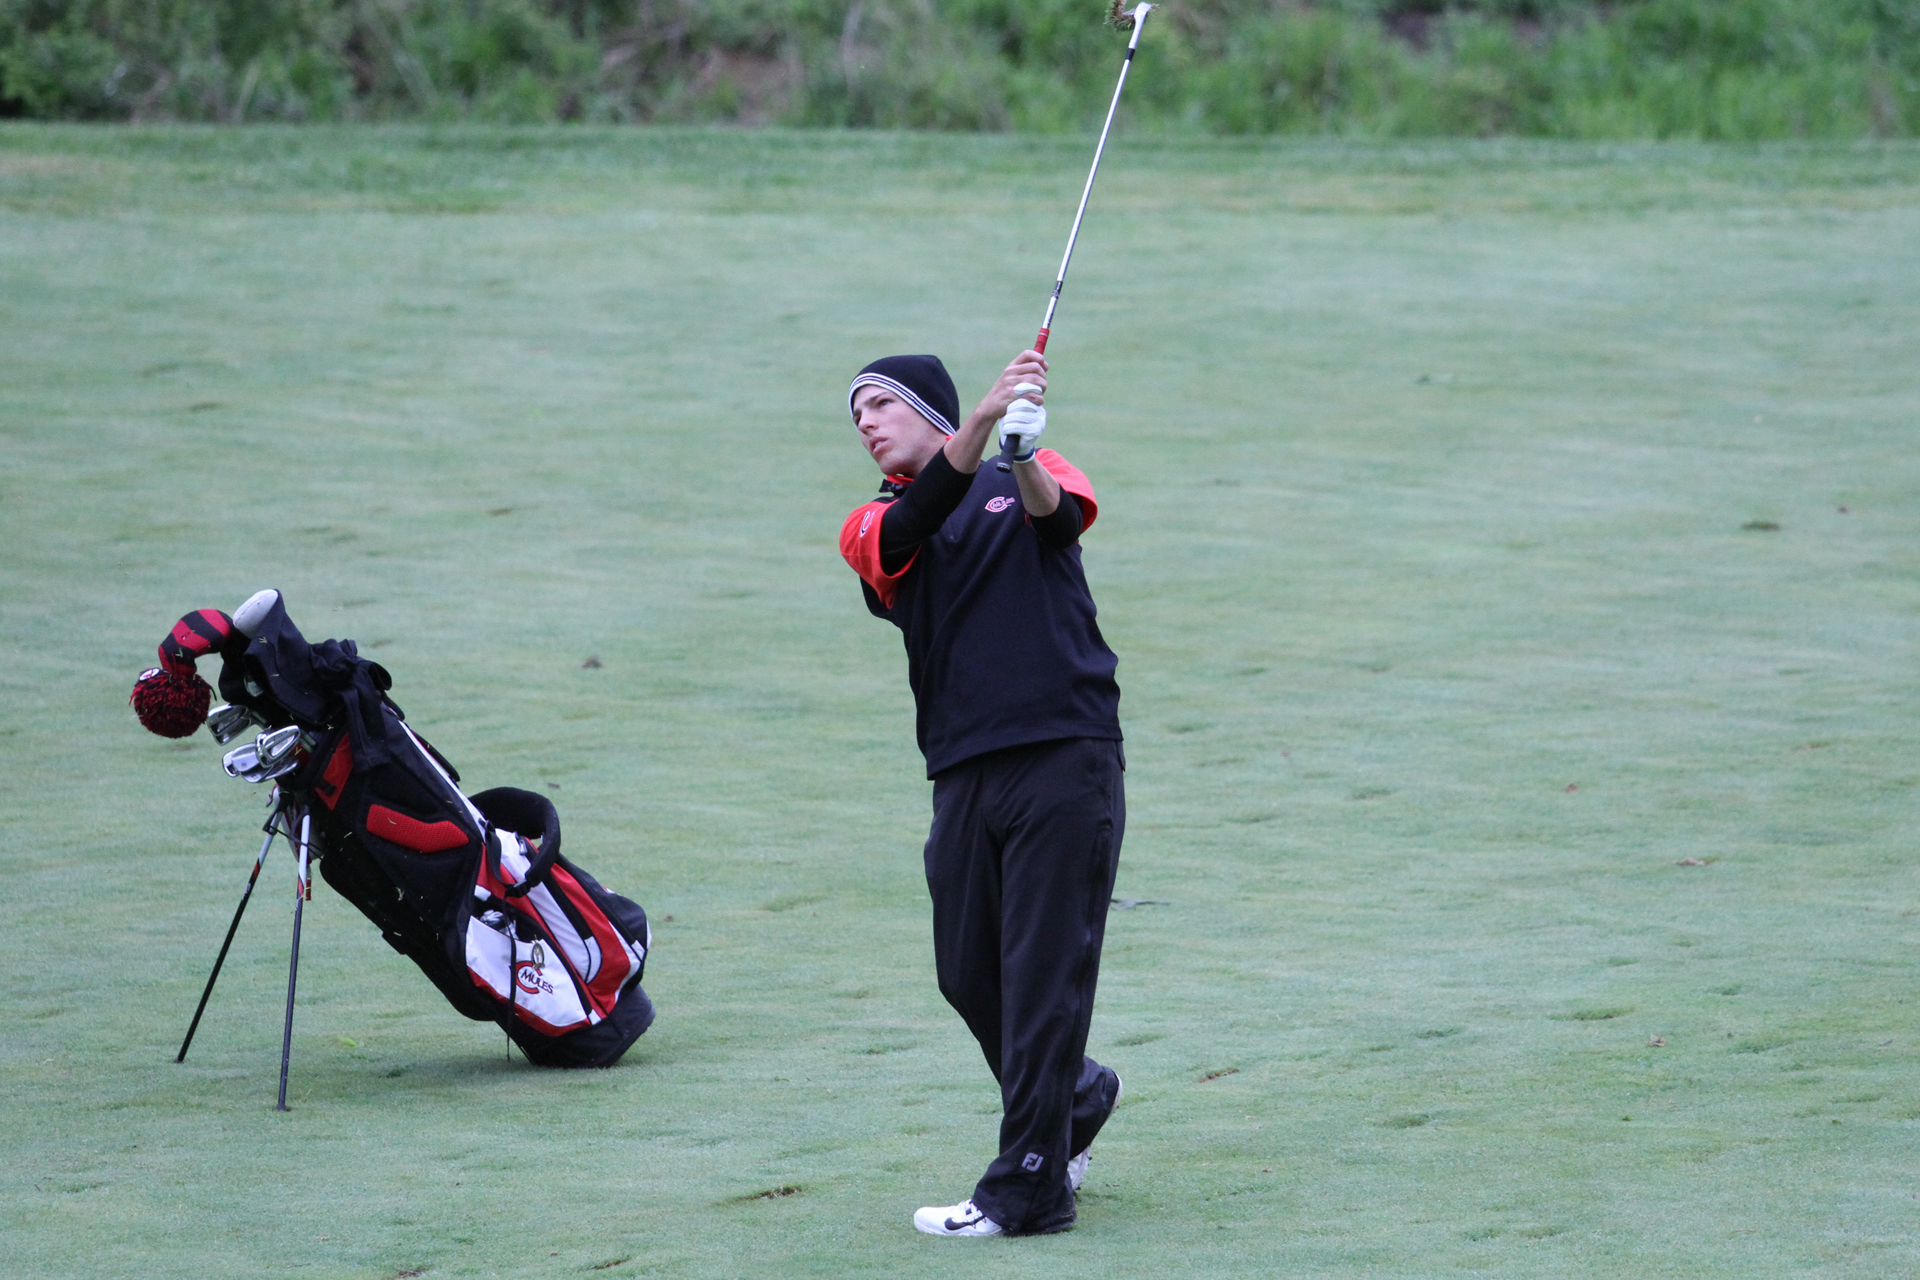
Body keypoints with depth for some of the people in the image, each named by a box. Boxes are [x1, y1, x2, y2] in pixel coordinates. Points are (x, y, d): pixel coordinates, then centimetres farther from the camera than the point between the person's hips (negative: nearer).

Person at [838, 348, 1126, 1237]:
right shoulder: (875, 528, 13)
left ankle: (1028, 1188, -4)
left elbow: (1060, 515, -13)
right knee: (968, 975, 9)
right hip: (965, 777, 4)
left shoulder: (1028, 480, 10)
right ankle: (1076, 1098, 36)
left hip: (1067, 756, -4)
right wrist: (984, 421, -27)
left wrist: (1024, 456, -36)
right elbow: (918, 523, -10)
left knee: (1044, 972, -7)